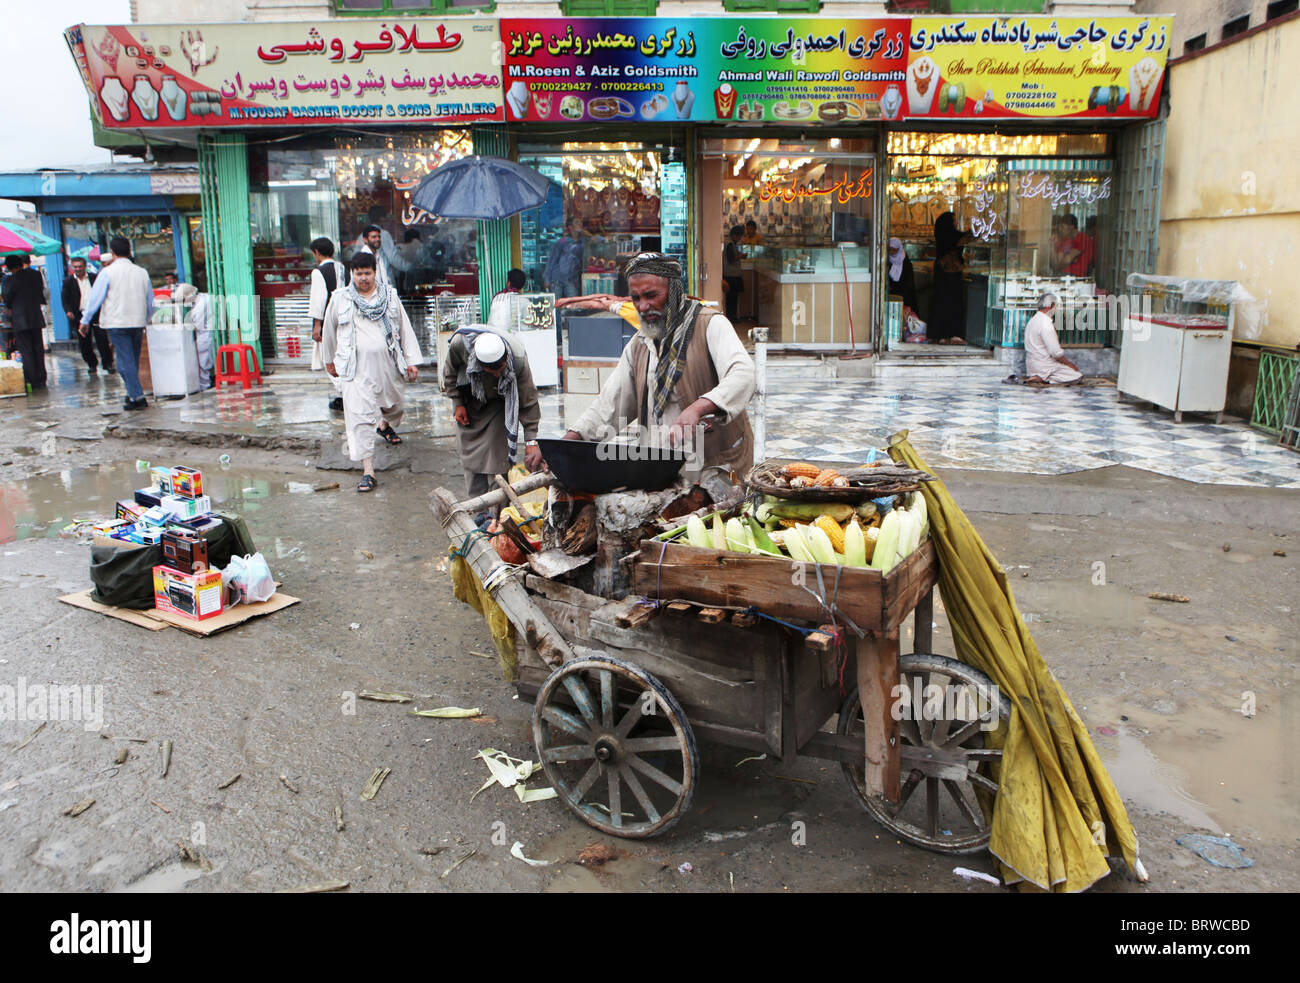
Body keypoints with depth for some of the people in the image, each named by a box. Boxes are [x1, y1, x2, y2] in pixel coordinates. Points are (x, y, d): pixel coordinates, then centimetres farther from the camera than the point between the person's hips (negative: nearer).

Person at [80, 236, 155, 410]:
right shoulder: (142, 272, 6)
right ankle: (133, 394, 22)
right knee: (134, 360, 15)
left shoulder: (107, 272, -7)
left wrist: (85, 320, 6)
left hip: (117, 323, -4)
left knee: (125, 361, -4)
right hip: (138, 322, 5)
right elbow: (150, 301, 14)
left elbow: (95, 297, -4)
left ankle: (137, 397, -9)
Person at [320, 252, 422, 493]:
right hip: (356, 367, -3)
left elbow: (404, 328, 9)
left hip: (388, 363, 3)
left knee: (394, 404, 21)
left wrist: (411, 361, 4)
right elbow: (329, 330, 15)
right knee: (360, 417, -13)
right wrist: (329, 360, 23)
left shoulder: (389, 295, 6)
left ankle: (384, 425, 60)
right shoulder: (340, 299, 2)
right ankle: (368, 470, -13)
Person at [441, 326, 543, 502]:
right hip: (470, 400, 2)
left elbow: (528, 401, -28)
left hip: (499, 401, -2)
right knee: (470, 450, 1)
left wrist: (531, 441, -30)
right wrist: (457, 403, -8)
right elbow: (450, 371, -10)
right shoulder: (459, 343, -35)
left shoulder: (518, 359, -39)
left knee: (498, 452, -12)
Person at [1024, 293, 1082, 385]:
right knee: (1077, 376, -9)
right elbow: (1055, 352, -20)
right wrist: (1068, 363, -5)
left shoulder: (1032, 320, 12)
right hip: (1043, 366, -10)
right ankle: (1042, 378, -12)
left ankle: (1041, 377, 5)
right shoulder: (1045, 323, -19)